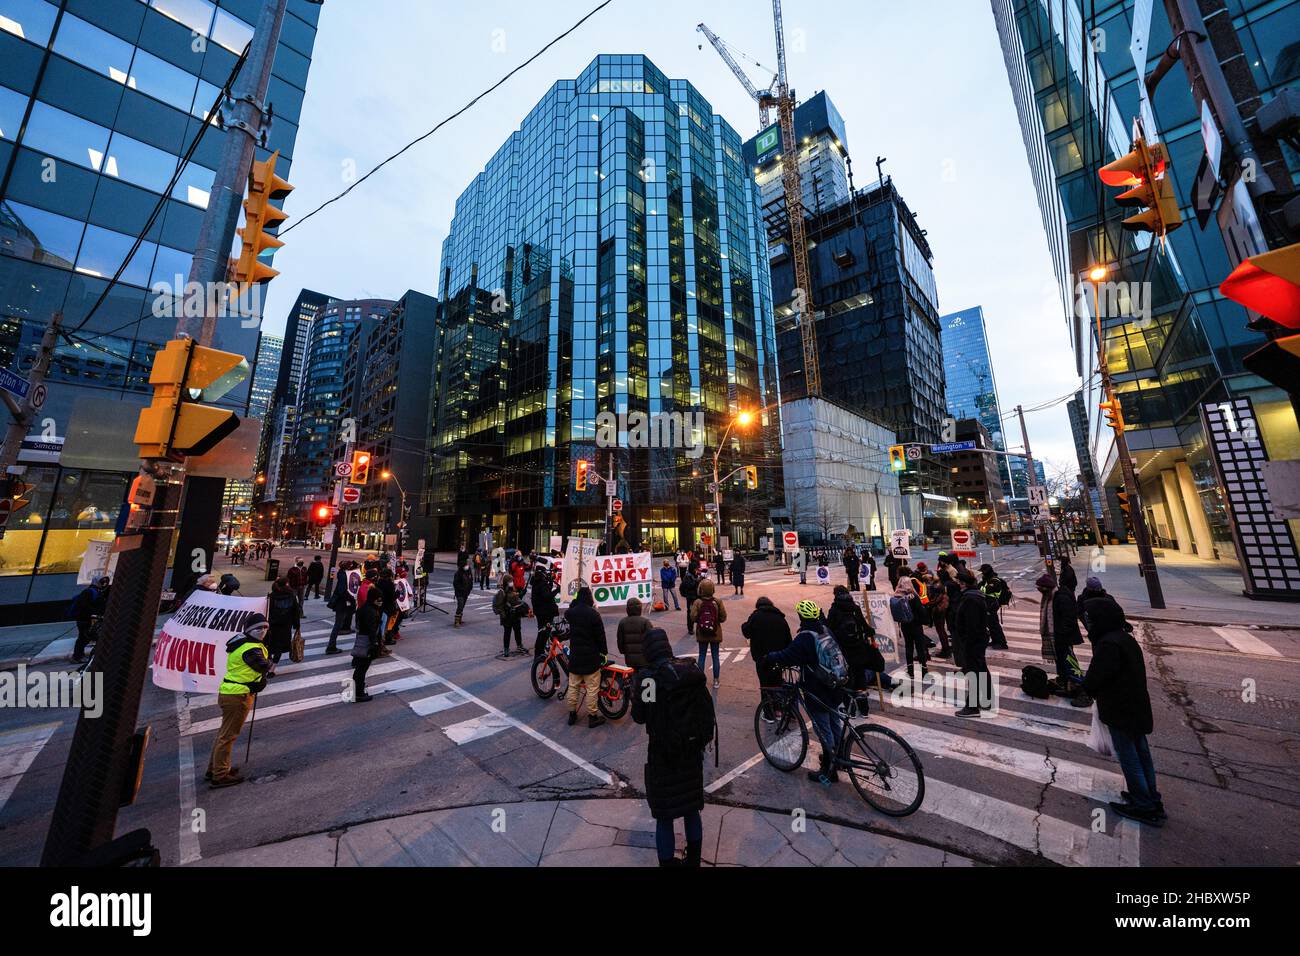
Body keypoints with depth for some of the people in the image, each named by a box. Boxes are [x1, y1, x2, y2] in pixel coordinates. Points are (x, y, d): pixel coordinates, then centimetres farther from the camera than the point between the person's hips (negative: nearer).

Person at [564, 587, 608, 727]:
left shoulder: (570, 612, -2)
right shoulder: (594, 614, -15)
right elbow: (600, 636, -12)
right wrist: (604, 652, 1)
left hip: (574, 655, 5)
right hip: (591, 656, -5)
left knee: (573, 686, 16)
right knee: (592, 688, 5)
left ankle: (572, 714, 26)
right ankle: (592, 717, 12)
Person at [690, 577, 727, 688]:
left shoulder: (697, 602, -15)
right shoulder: (717, 602, -12)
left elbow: (693, 617, -16)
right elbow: (723, 617, -8)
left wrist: (700, 620, 4)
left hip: (702, 634, 0)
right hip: (715, 634, 0)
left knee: (702, 656, 14)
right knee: (715, 656, 13)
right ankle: (716, 681, 21)